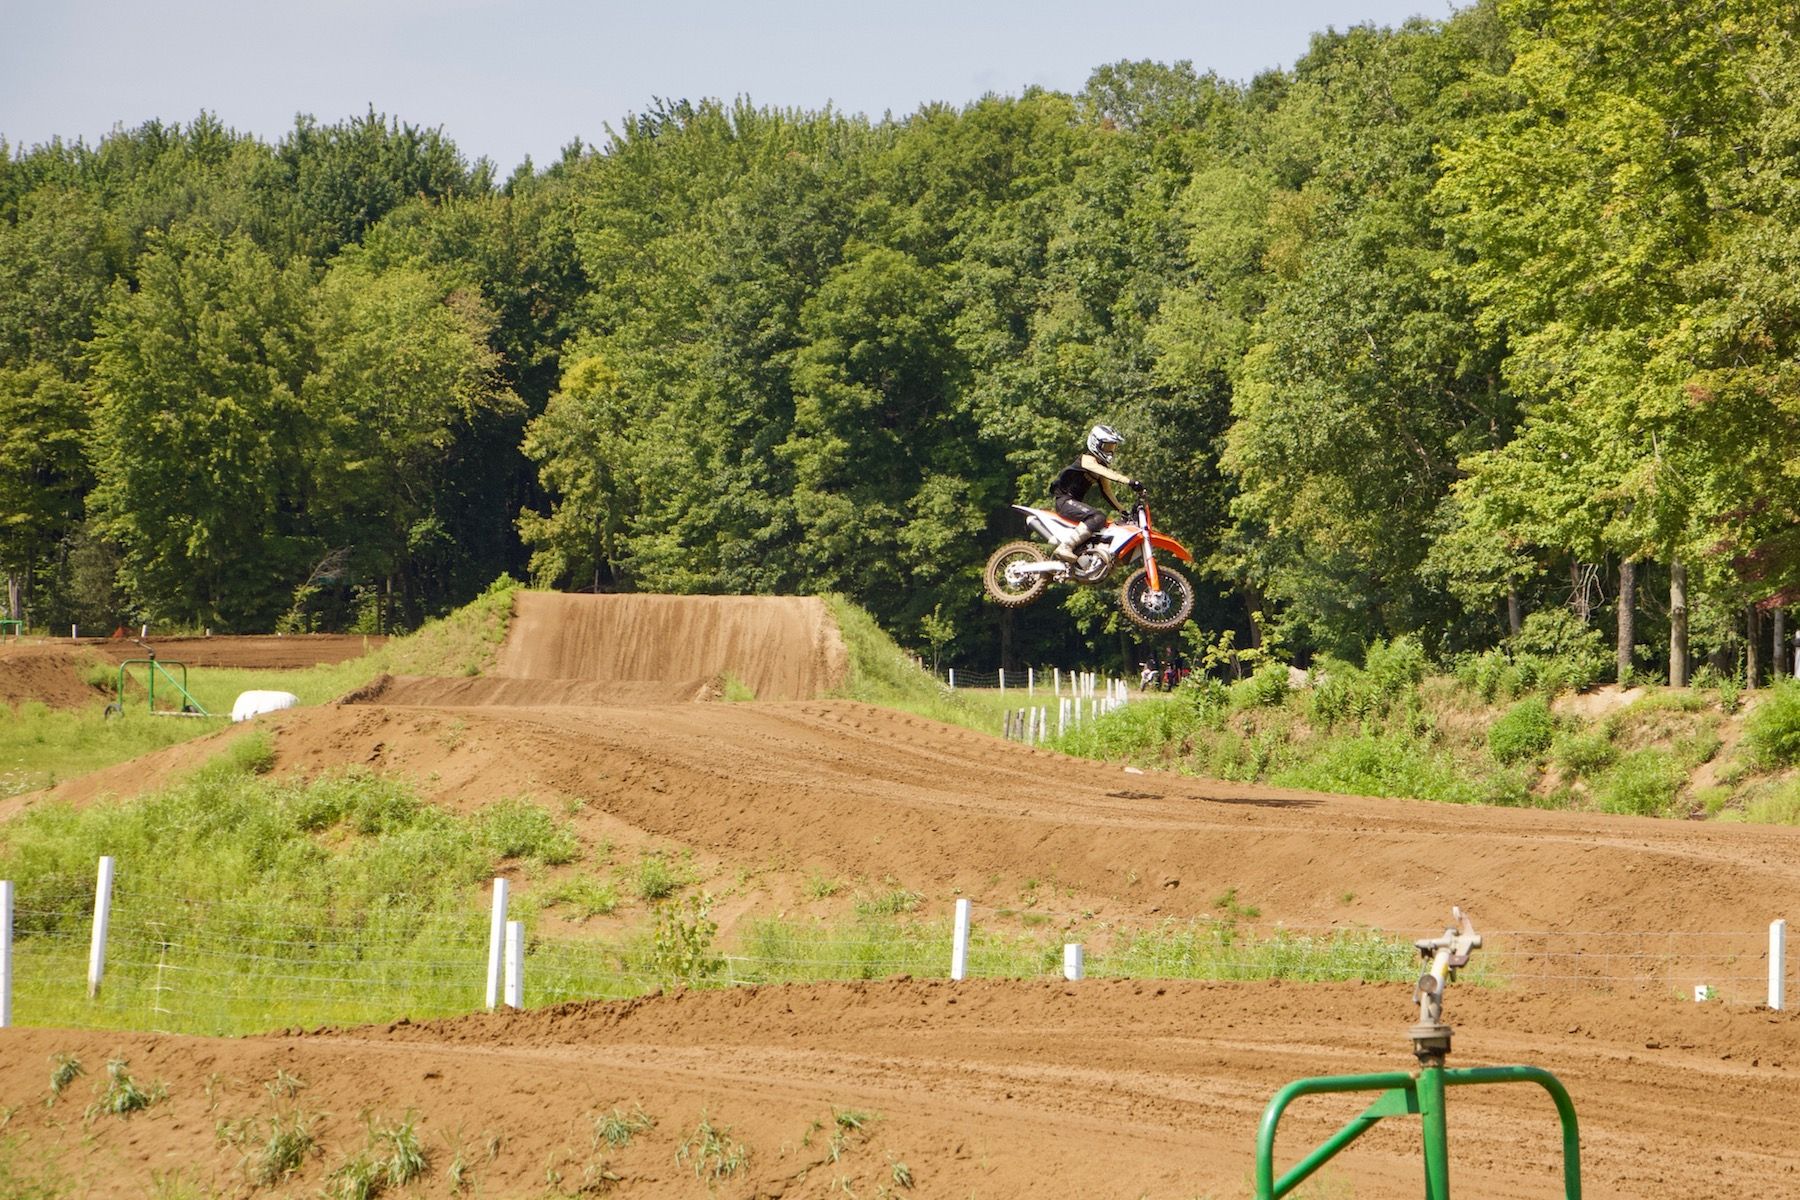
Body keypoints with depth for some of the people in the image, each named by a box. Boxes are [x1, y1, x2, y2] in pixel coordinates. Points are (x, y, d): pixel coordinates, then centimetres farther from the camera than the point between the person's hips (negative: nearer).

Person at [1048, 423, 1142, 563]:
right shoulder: (1088, 460, -14)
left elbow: (1107, 492, 15)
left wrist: (1123, 510, 4)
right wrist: (1130, 482, -43)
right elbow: (1107, 473, -32)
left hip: (1076, 502, 10)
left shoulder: (1104, 465, 14)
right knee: (1098, 517, -32)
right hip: (1064, 500, -10)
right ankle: (1065, 547, -38)